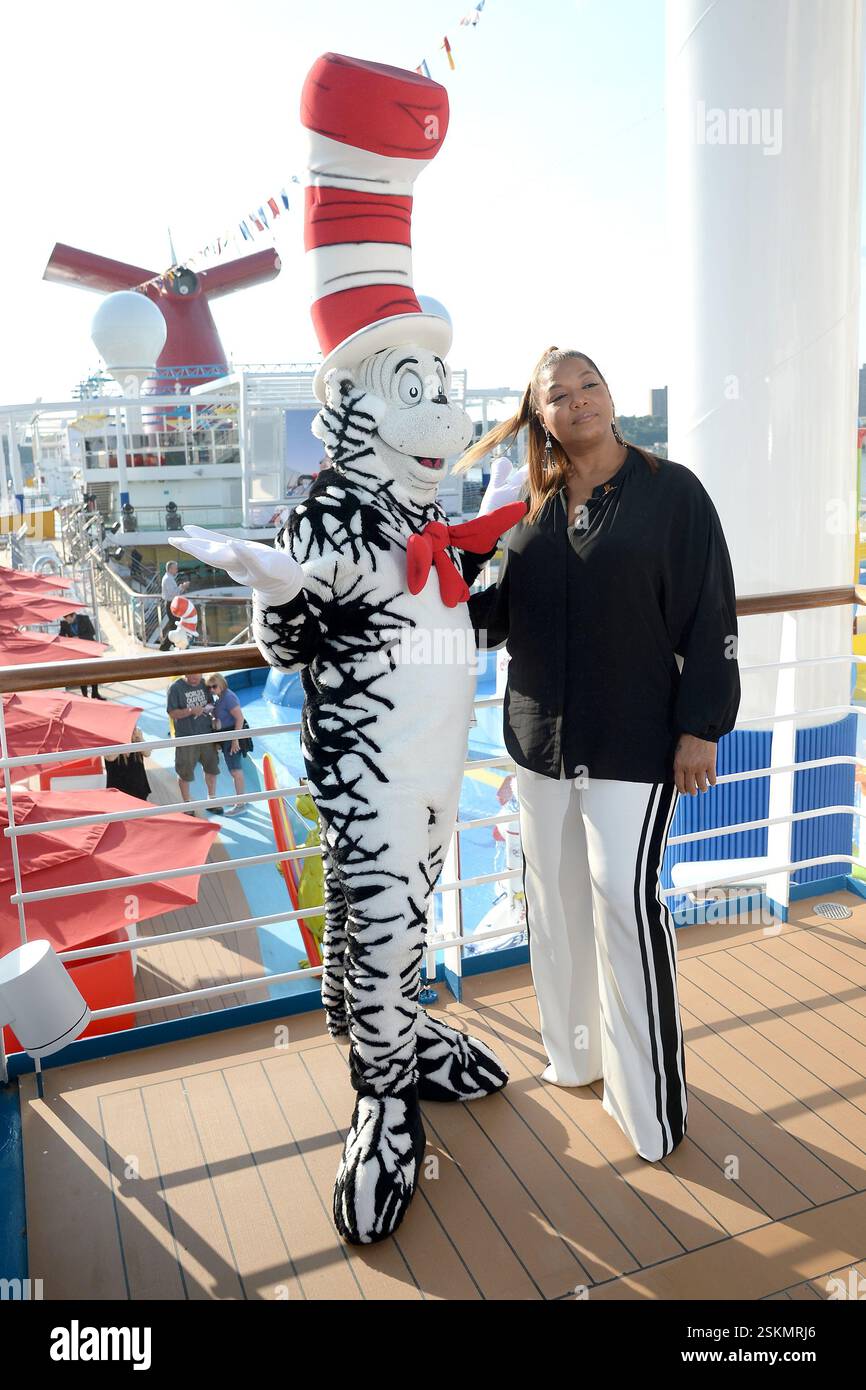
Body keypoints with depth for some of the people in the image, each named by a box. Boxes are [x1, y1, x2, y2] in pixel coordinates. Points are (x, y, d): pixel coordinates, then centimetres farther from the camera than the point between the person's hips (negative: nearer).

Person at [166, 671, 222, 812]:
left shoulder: (204, 684, 4)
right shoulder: (175, 688, -10)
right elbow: (172, 713, -12)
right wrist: (191, 711, -24)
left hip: (207, 734, 5)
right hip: (186, 737, -5)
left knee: (211, 768, 12)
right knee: (185, 772, 4)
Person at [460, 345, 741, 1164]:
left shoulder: (670, 490, -3)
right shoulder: (525, 501, 8)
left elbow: (708, 617, -6)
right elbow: (497, 614, 10)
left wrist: (700, 728, -10)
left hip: (634, 739, -4)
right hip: (540, 735, 5)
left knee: (624, 894, -7)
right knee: (554, 893, 12)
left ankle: (647, 1093, 11)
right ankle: (572, 1050, 32)